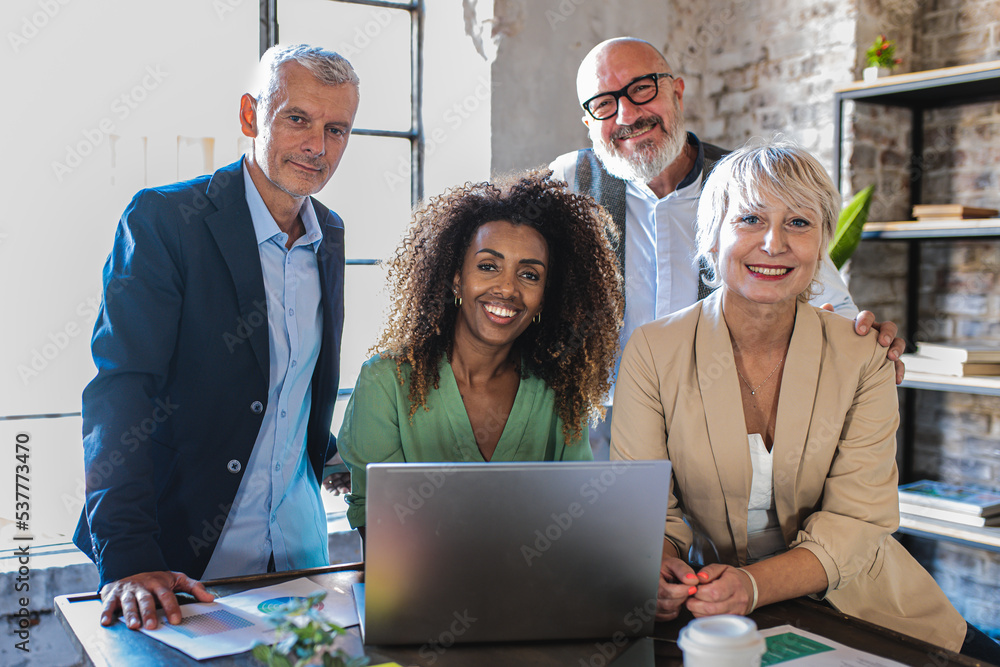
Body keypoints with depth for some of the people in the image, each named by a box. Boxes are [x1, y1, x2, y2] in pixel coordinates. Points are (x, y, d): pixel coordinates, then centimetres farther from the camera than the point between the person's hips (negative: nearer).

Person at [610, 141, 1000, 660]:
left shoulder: (864, 359, -4)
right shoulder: (652, 352, -8)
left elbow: (856, 523, -10)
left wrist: (754, 586, -27)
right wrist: (657, 572, -31)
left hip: (855, 605, 1)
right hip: (712, 618, 0)